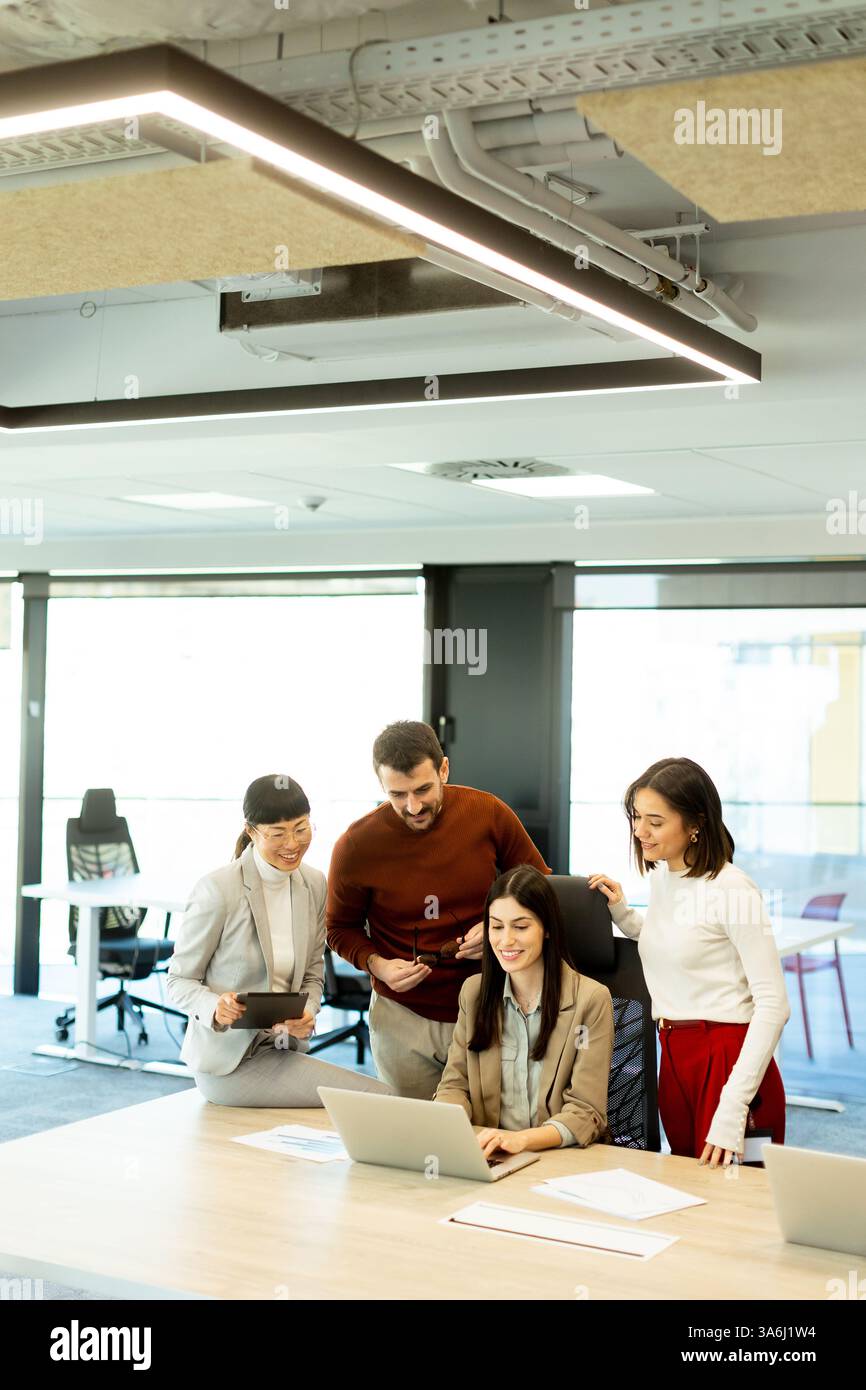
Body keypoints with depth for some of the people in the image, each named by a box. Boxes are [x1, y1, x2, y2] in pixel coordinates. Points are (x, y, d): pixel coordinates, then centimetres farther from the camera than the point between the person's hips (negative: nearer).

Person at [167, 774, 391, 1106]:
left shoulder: (314, 885, 4)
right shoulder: (217, 889, -14)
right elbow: (179, 980, -6)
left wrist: (306, 1016, -9)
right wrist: (215, 1007, -27)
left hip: (283, 1050, 6)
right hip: (230, 1060, -6)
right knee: (378, 1100, -20)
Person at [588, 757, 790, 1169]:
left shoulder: (731, 888, -16)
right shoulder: (660, 877, 8)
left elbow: (773, 1004, -19)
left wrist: (732, 1109, -23)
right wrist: (621, 913, 11)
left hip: (726, 1055, -8)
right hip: (674, 1056, 8)